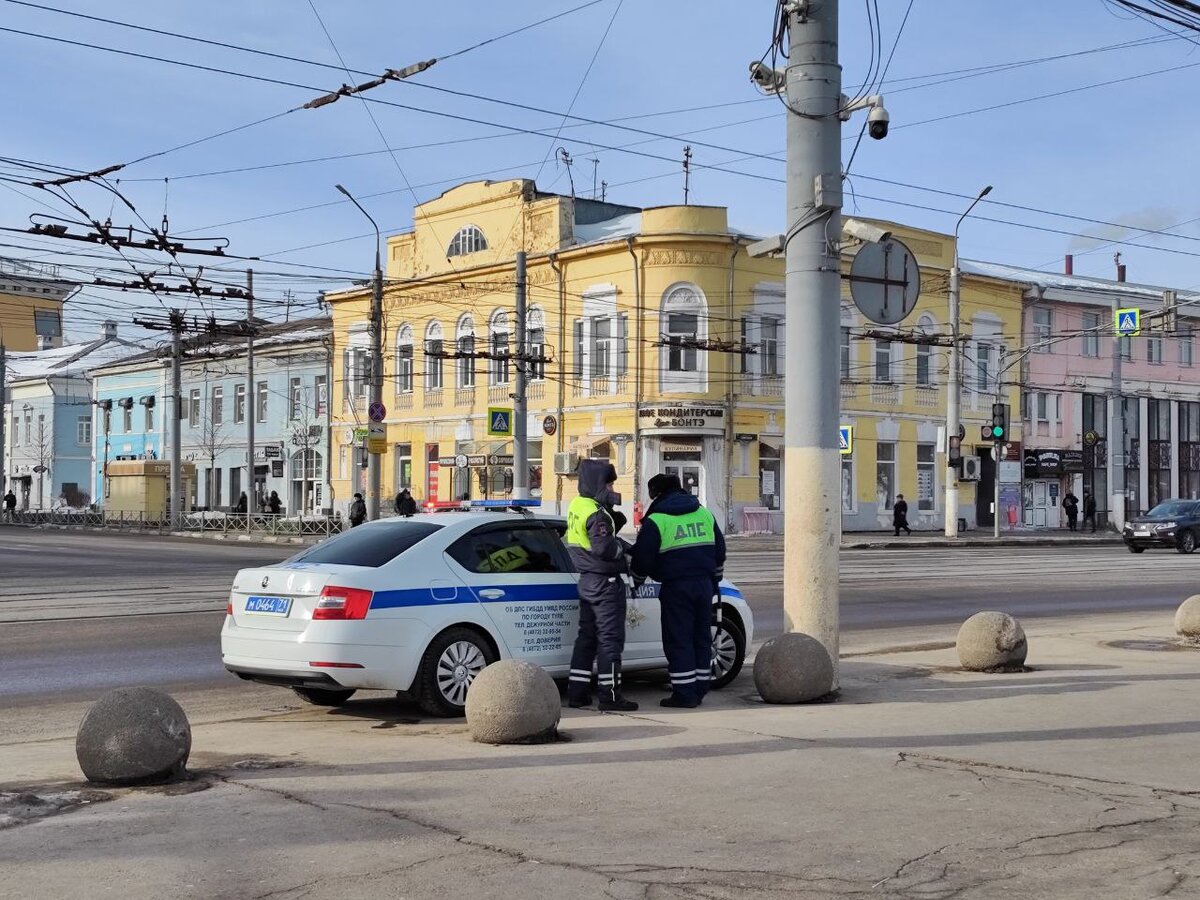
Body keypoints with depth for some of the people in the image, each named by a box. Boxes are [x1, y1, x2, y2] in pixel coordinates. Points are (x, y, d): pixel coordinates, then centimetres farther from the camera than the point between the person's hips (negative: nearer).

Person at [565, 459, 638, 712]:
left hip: (587, 581, 10)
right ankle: (610, 696, -1)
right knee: (610, 637, -4)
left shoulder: (577, 505, 10)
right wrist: (621, 546, -9)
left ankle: (577, 693, 17)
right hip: (605, 582, -9)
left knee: (587, 635, 15)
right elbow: (603, 547, -28)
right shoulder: (596, 513, -20)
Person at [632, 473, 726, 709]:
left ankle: (685, 694, -1)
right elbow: (719, 550, 18)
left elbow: (643, 558, -6)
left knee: (678, 639, 0)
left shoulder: (655, 521, -6)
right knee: (701, 637, 12)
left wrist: (638, 576, 16)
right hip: (704, 584, 6)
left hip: (676, 587, -6)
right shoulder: (704, 513, 12)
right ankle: (699, 690, 17)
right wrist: (714, 581, 29)